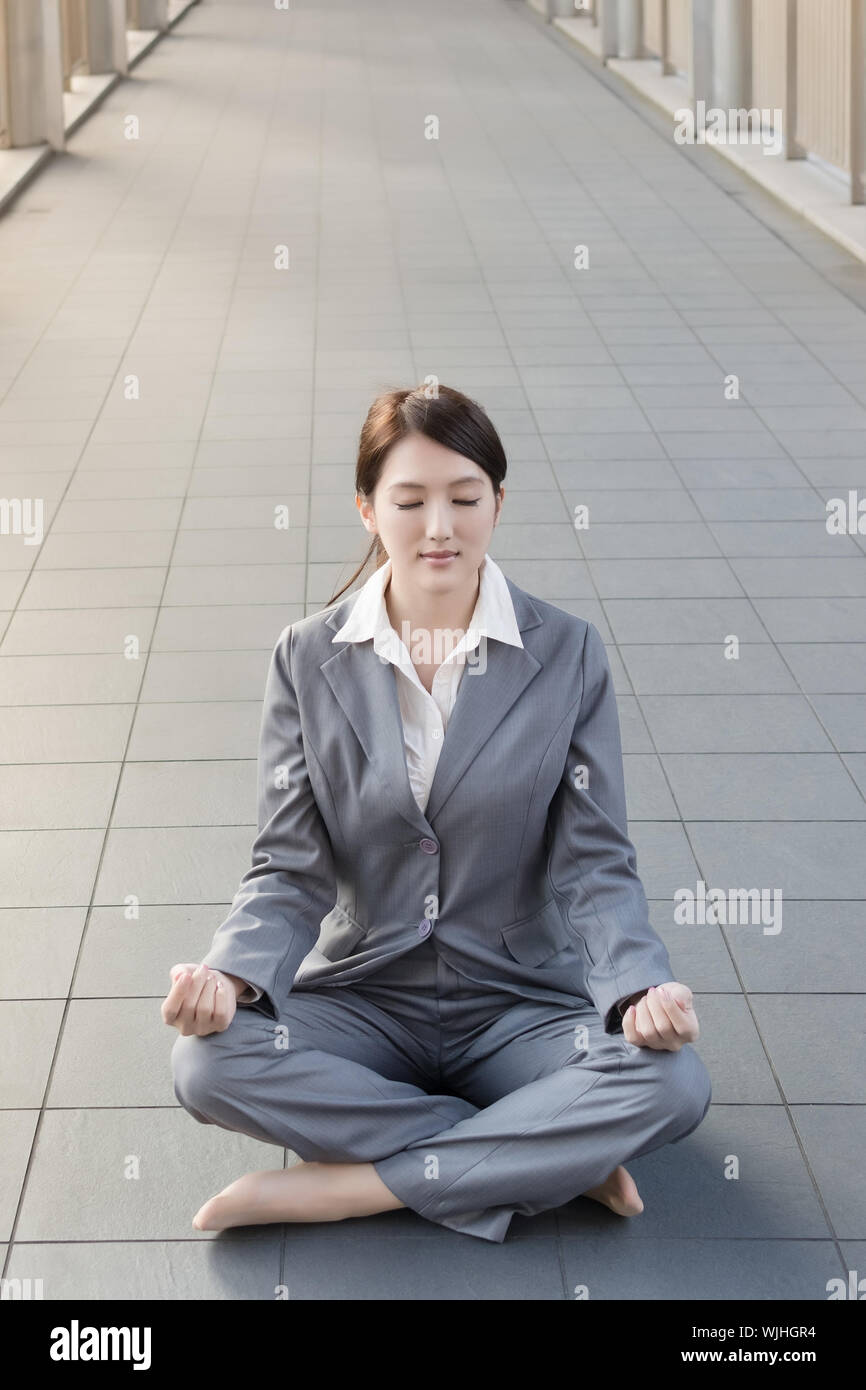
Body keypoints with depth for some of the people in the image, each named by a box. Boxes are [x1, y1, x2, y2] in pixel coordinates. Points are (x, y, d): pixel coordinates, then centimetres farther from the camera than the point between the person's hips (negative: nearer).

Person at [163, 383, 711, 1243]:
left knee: (673, 1084, -30)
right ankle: (550, 1158, -20)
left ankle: (337, 1188, -23)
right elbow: (291, 870, -2)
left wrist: (640, 989, -25)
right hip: (362, 999, 1)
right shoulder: (309, 658, 1)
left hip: (520, 1003, -1)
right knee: (206, 1061, -29)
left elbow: (593, 865, -4)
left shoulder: (567, 655, -2)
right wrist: (231, 975, -24)